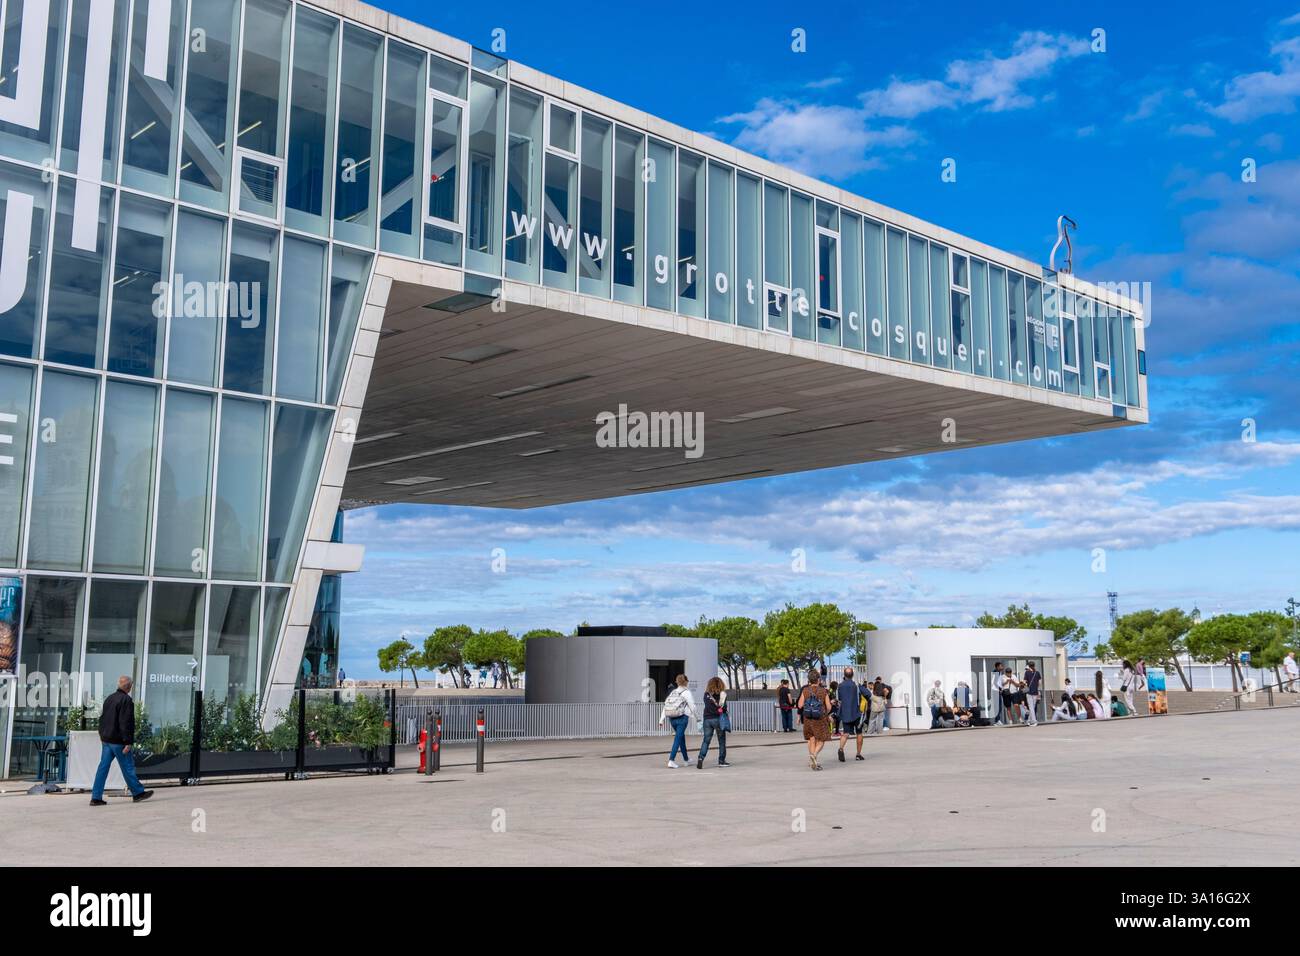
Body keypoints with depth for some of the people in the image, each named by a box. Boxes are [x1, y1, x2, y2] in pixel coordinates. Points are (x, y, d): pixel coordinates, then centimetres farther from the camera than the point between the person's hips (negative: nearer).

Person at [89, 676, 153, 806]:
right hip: (118, 741, -8)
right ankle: (137, 793, 13)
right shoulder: (126, 700, -16)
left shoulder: (109, 698, 13)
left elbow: (102, 719, 20)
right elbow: (126, 723, -20)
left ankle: (96, 797, 4)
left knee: (103, 767, 6)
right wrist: (128, 742, -19)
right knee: (128, 767, 2)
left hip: (106, 740, 8)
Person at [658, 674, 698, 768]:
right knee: (678, 738, -5)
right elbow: (692, 707, -7)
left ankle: (686, 758, 35)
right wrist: (697, 718, 4)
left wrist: (661, 720, 7)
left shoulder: (672, 692, 10)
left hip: (672, 718, 6)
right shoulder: (686, 692, -6)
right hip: (682, 718, -6)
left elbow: (665, 706, 7)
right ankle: (671, 760, -16)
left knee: (681, 736, 22)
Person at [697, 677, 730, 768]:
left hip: (707, 719, 3)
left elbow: (707, 705, 8)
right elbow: (723, 706, -8)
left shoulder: (706, 694, 6)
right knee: (722, 741, 9)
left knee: (706, 740, 6)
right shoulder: (722, 693, -3)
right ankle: (721, 761, 12)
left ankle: (701, 758, -11)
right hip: (717, 718, -3)